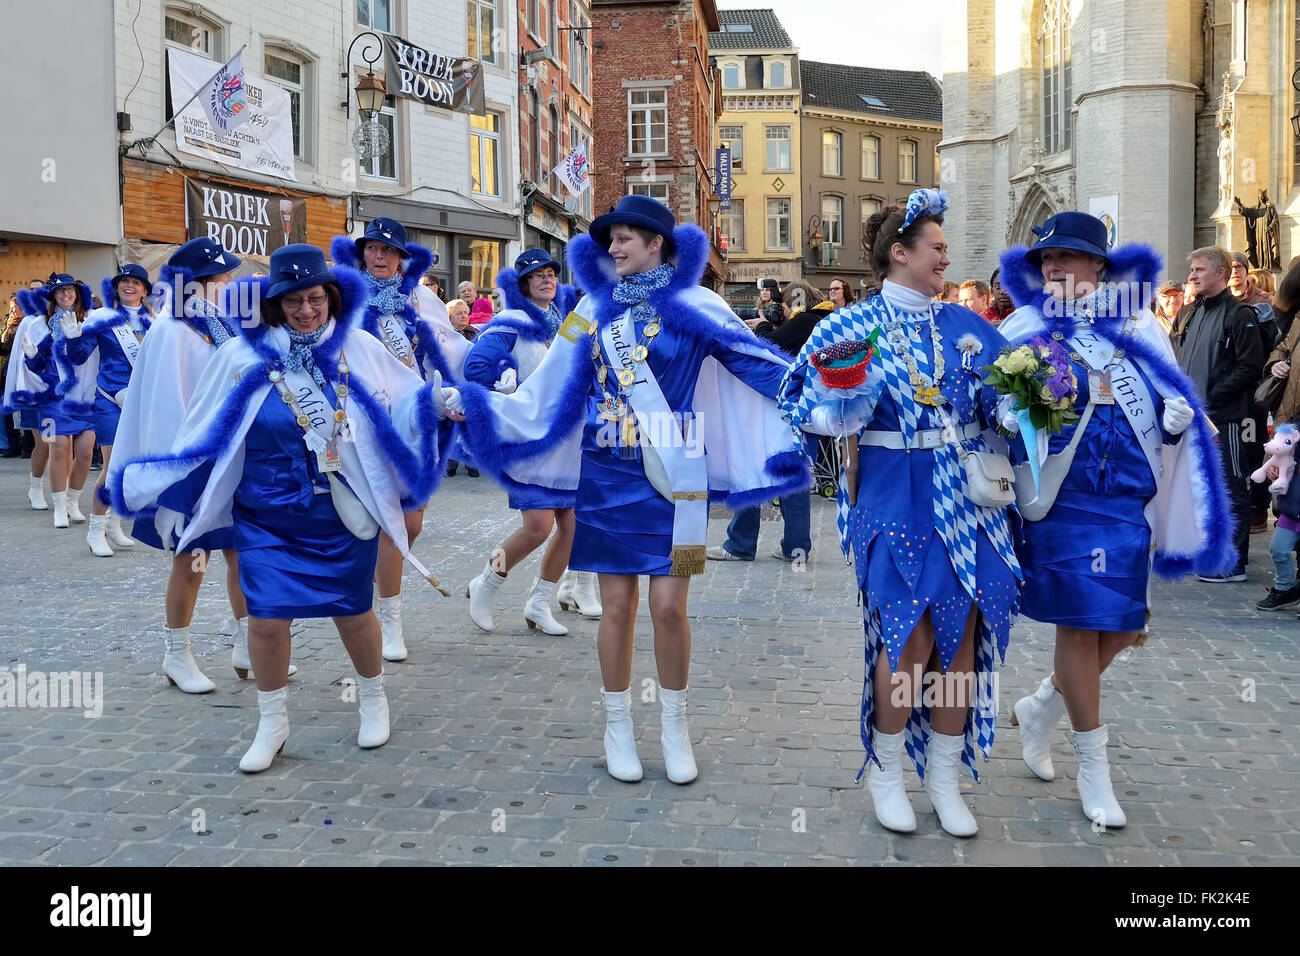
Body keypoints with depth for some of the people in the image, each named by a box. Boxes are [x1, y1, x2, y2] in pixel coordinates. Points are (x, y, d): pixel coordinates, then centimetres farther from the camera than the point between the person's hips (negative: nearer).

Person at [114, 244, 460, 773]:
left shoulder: (359, 348, -3)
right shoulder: (243, 357, -4)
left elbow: (402, 403, 3)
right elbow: (202, 433, 3)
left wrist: (436, 401, -18)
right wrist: (143, 482, 4)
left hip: (344, 514, 0)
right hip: (268, 518, 0)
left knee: (352, 610, 10)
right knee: (266, 616, -2)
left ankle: (373, 698, 38)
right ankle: (272, 723, 22)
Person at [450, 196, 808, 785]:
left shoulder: (694, 306, -2)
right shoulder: (596, 308, 6)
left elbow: (761, 365, -10)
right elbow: (548, 394, 6)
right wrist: (472, 404, 2)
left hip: (673, 476, -2)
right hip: (607, 476, 2)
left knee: (669, 605, -2)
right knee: (617, 604, 6)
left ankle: (674, 727, 19)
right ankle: (618, 725, 23)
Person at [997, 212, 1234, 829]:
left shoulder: (1138, 330, 7)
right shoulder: (1024, 332, 2)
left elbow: (1168, 408, 11)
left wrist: (1177, 418, -11)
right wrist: (1014, 420, -20)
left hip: (1127, 499, 3)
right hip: (1060, 498, -3)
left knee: (1123, 628, 6)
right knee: (1080, 625, -1)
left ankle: (1041, 707, 33)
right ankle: (1093, 767, 14)